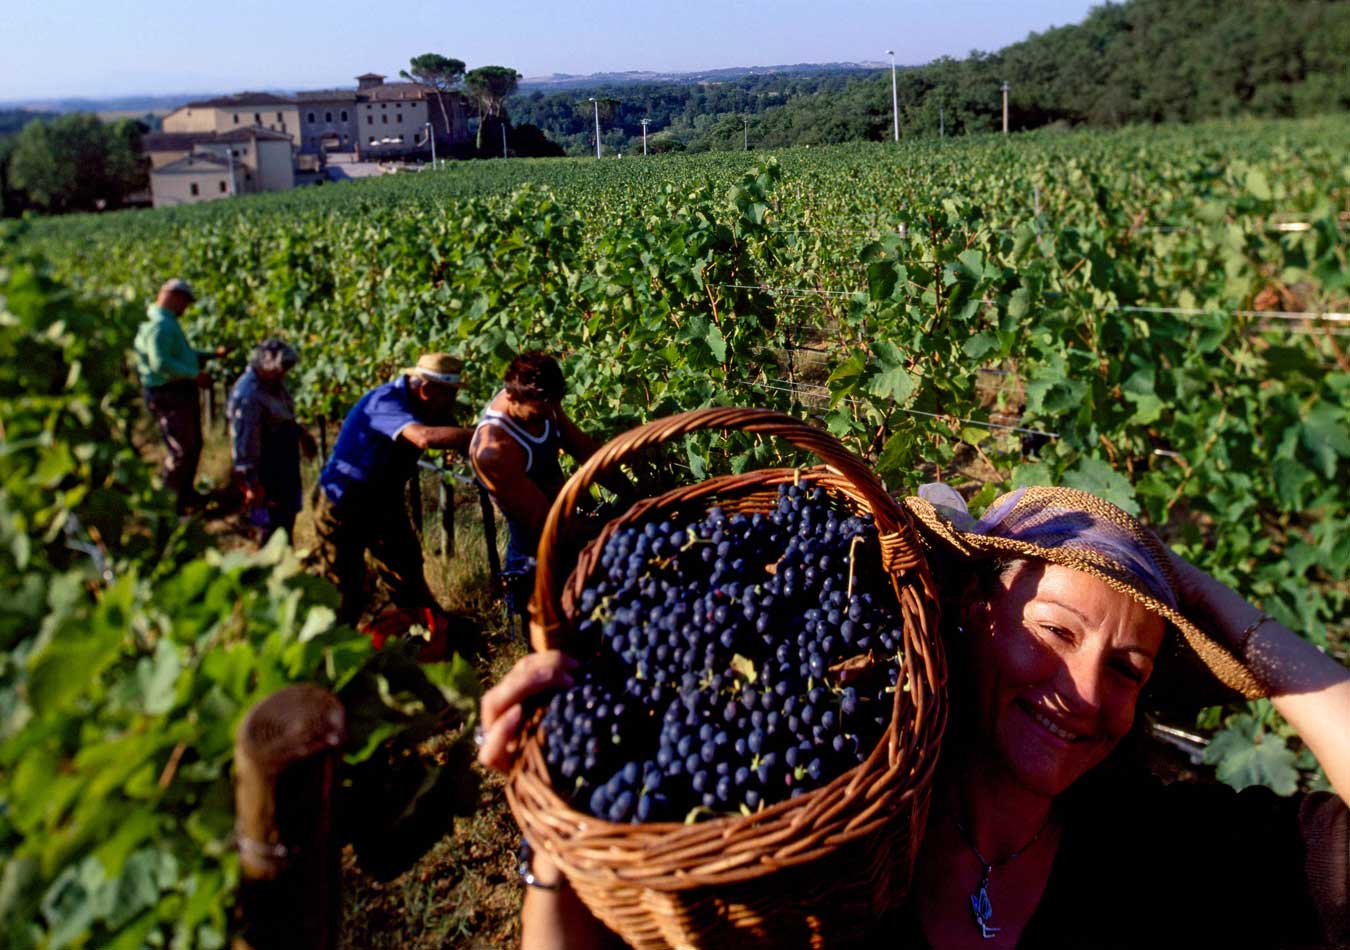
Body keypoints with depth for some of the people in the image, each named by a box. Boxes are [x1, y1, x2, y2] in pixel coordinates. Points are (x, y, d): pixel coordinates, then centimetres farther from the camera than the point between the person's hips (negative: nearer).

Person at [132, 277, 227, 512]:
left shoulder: (168, 322, 16)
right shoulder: (159, 325, -19)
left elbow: (181, 353, 27)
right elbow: (161, 363, -28)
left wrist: (214, 353, 20)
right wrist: (195, 374, -24)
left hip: (182, 393, 11)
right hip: (168, 395, -11)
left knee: (194, 445, 20)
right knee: (181, 451, -8)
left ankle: (186, 493, 33)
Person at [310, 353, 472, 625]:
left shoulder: (432, 409, -4)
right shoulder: (385, 402, -30)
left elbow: (460, 441, -2)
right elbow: (425, 437, -48)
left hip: (385, 502, 7)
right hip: (344, 505, -7)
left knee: (410, 586, 10)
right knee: (344, 594, 2)